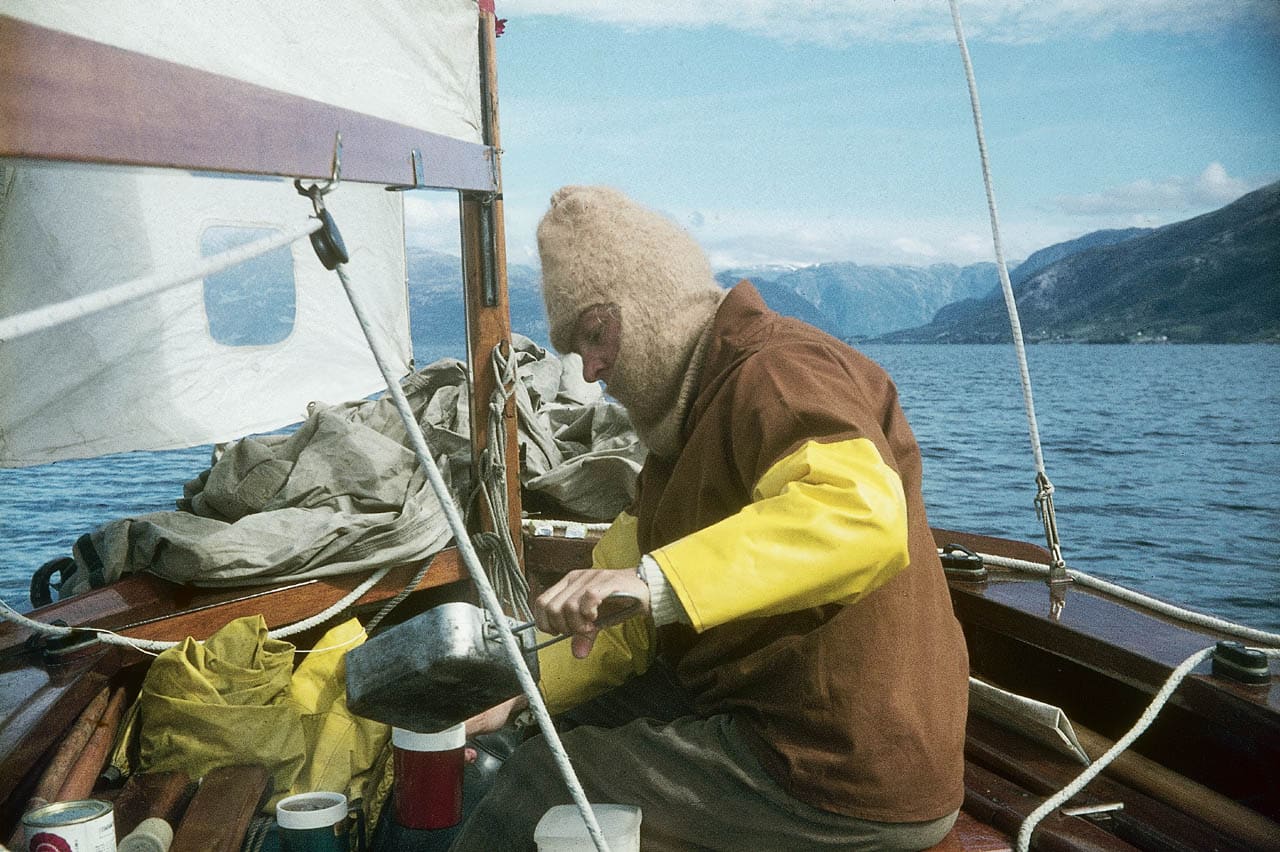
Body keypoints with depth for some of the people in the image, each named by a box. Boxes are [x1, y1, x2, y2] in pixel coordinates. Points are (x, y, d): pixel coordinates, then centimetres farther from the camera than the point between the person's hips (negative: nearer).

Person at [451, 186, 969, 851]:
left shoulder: (776, 374, -18)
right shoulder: (692, 420, 15)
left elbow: (864, 516, -40)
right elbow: (633, 622, 14)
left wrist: (655, 581, -44)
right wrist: (518, 696, 3)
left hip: (850, 778, -9)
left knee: (543, 780, -6)